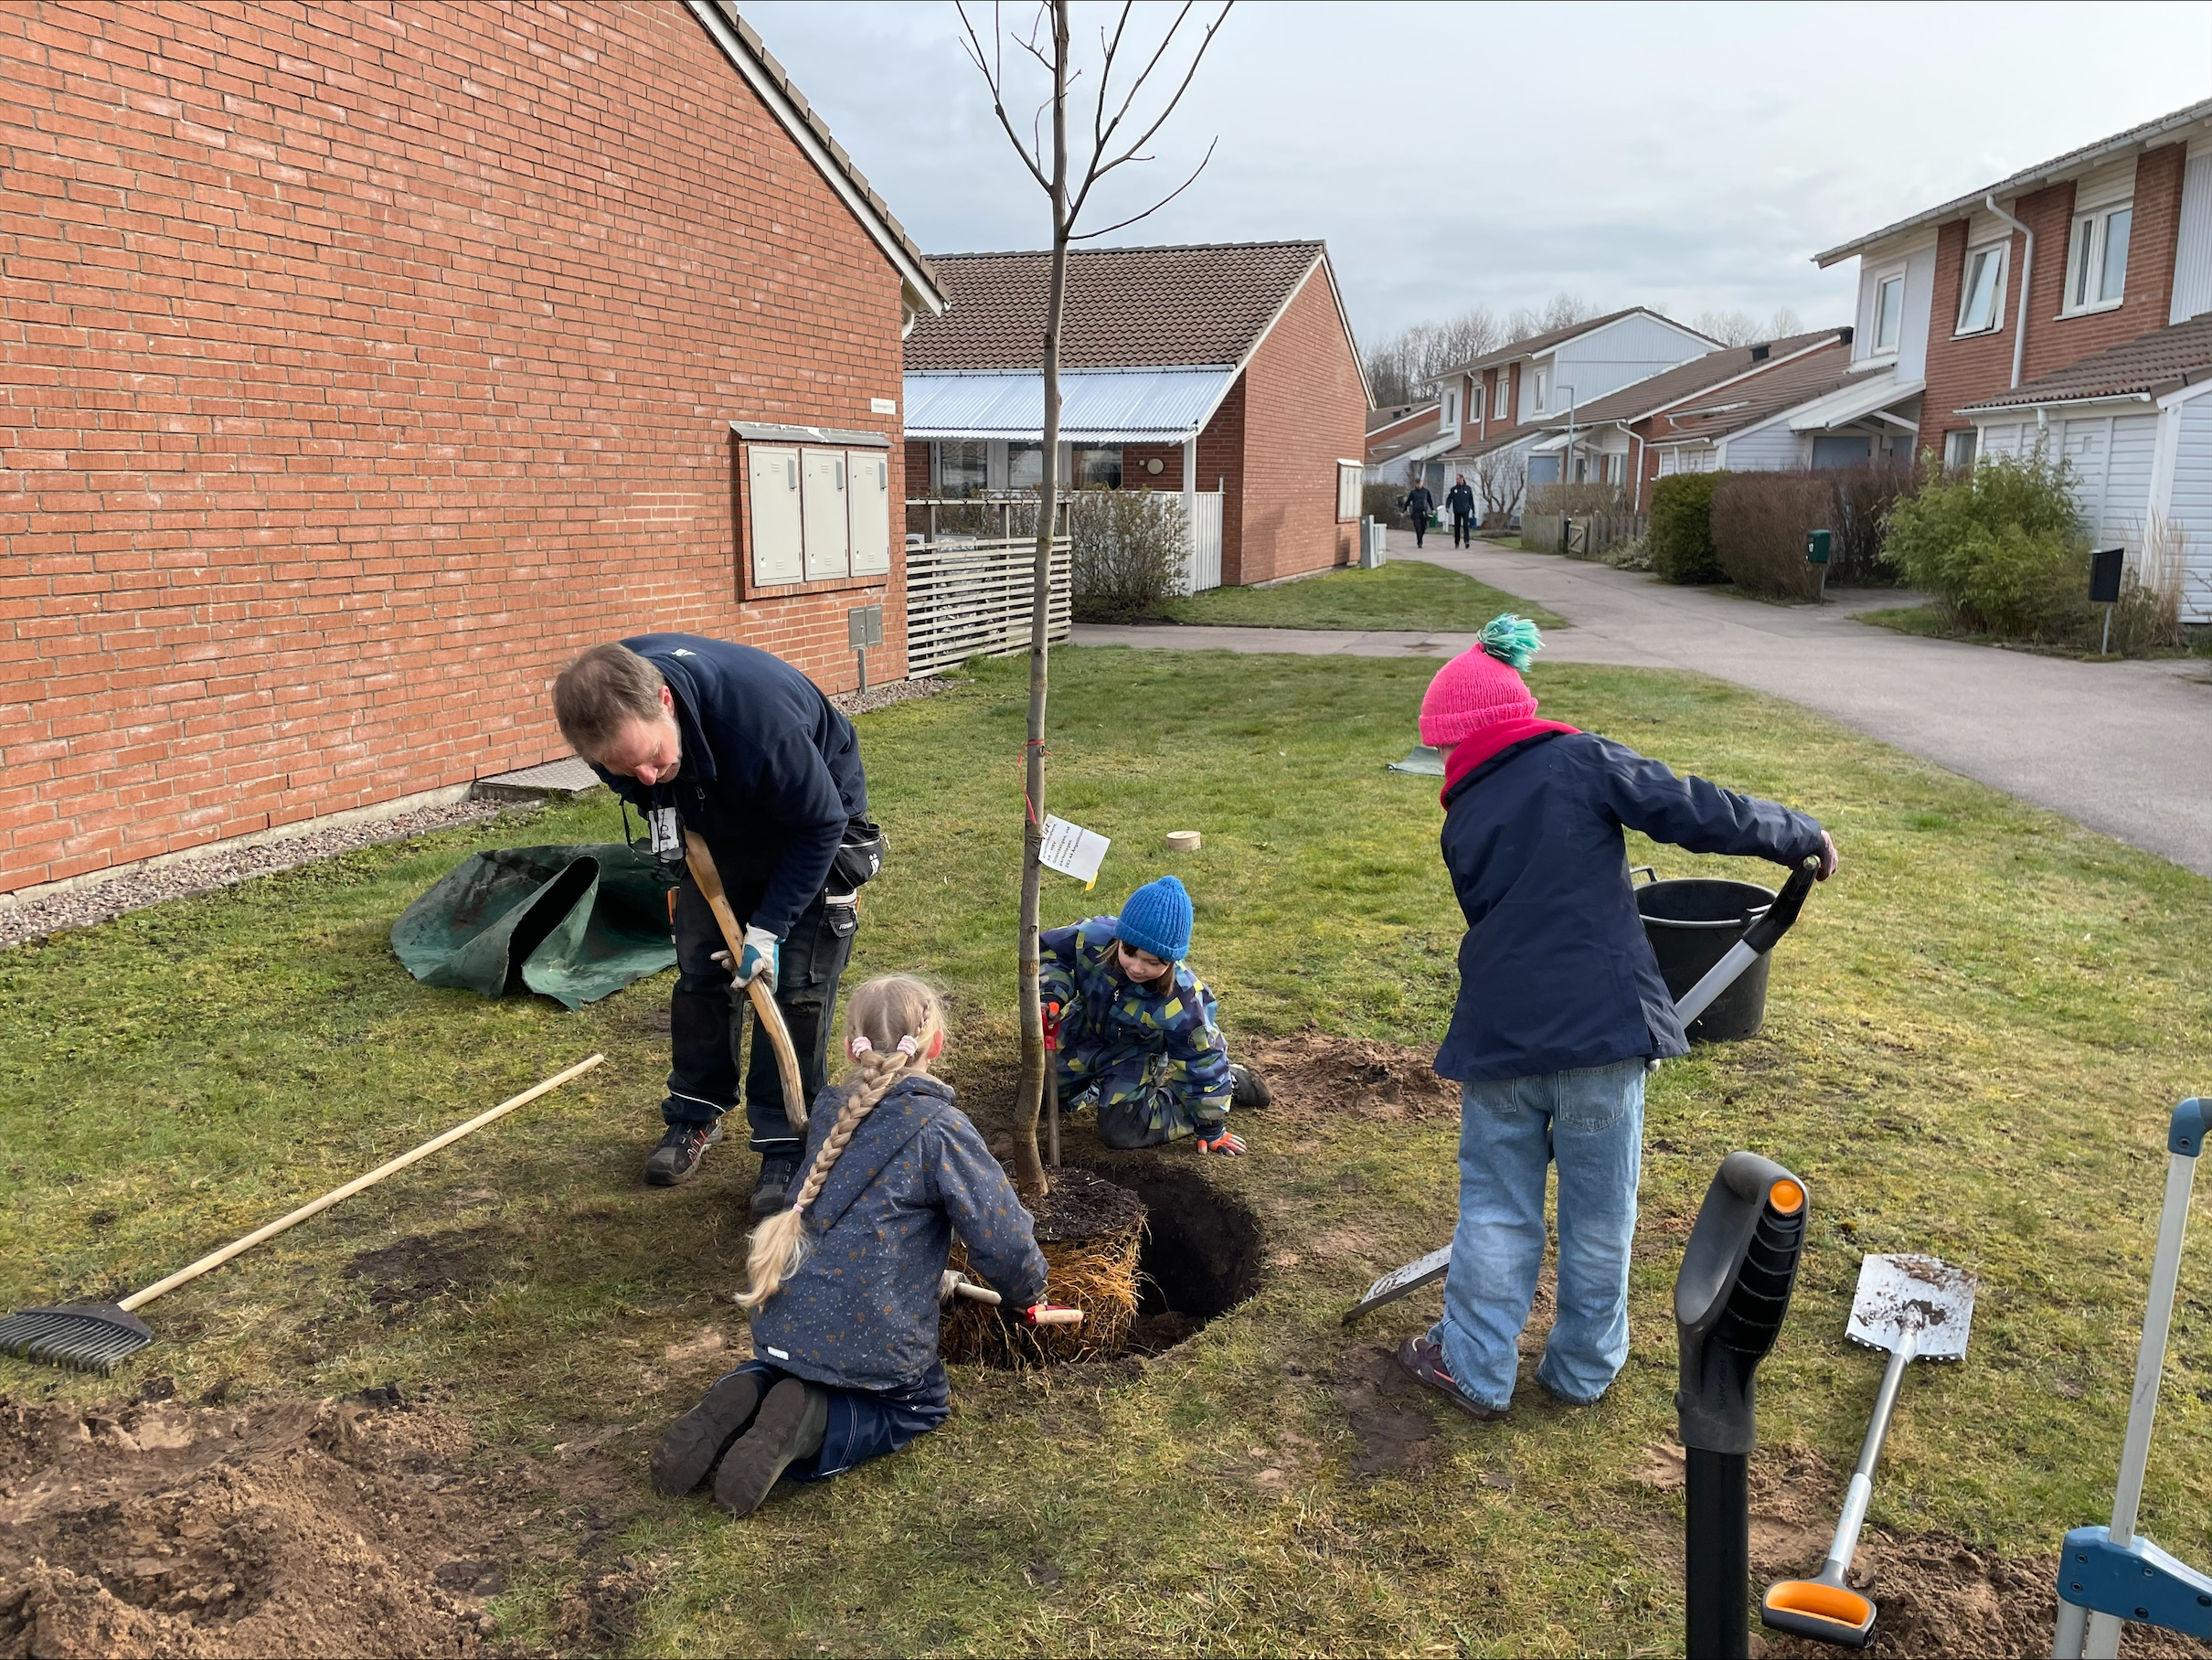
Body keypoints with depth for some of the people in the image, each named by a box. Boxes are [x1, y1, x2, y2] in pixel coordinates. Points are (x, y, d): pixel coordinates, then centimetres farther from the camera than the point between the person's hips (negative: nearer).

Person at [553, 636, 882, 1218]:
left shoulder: (758, 712, -45)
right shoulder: (611, 711, -28)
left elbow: (821, 824, -30)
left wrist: (768, 929, -27)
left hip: (812, 817, -5)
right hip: (718, 827, 5)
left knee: (794, 984, -8)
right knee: (700, 969, 8)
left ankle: (786, 1145, 4)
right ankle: (695, 1115, 26)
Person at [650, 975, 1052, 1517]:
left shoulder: (830, 1109, 8)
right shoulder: (939, 1128, -13)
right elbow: (1003, 1238, -13)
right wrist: (1027, 1293, 10)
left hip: (782, 1321, 6)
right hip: (870, 1341, -5)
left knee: (798, 1373, 37)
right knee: (922, 1406, 24)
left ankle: (746, 1396, 3)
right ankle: (814, 1427, -4)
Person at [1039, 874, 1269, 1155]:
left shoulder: (1181, 1003, -41)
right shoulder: (1092, 938, -37)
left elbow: (1202, 1061, -26)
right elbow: (1050, 952, -15)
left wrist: (1212, 1129, -15)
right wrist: (1050, 994, -34)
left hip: (1139, 1051, -4)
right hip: (1087, 1033, 4)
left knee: (1121, 1130, -12)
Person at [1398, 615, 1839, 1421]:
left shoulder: (1461, 819, 10)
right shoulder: (1580, 760, -4)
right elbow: (1696, 813, -9)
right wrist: (1801, 834, 6)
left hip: (1500, 1035, 3)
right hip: (1601, 1024, -3)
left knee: (1496, 1209, 16)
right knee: (1598, 1213, 14)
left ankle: (1474, 1370, 24)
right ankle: (1583, 1368, 29)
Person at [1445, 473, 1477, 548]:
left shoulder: (1468, 489, 5)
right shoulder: (1453, 489, 5)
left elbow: (1471, 500, 10)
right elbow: (1449, 498, 8)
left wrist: (1473, 510, 10)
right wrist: (1447, 506, -8)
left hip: (1465, 511, -1)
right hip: (1457, 511, 1)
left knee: (1466, 525, -14)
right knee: (1457, 527, 6)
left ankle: (1467, 541, -19)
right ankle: (1457, 542, 16)